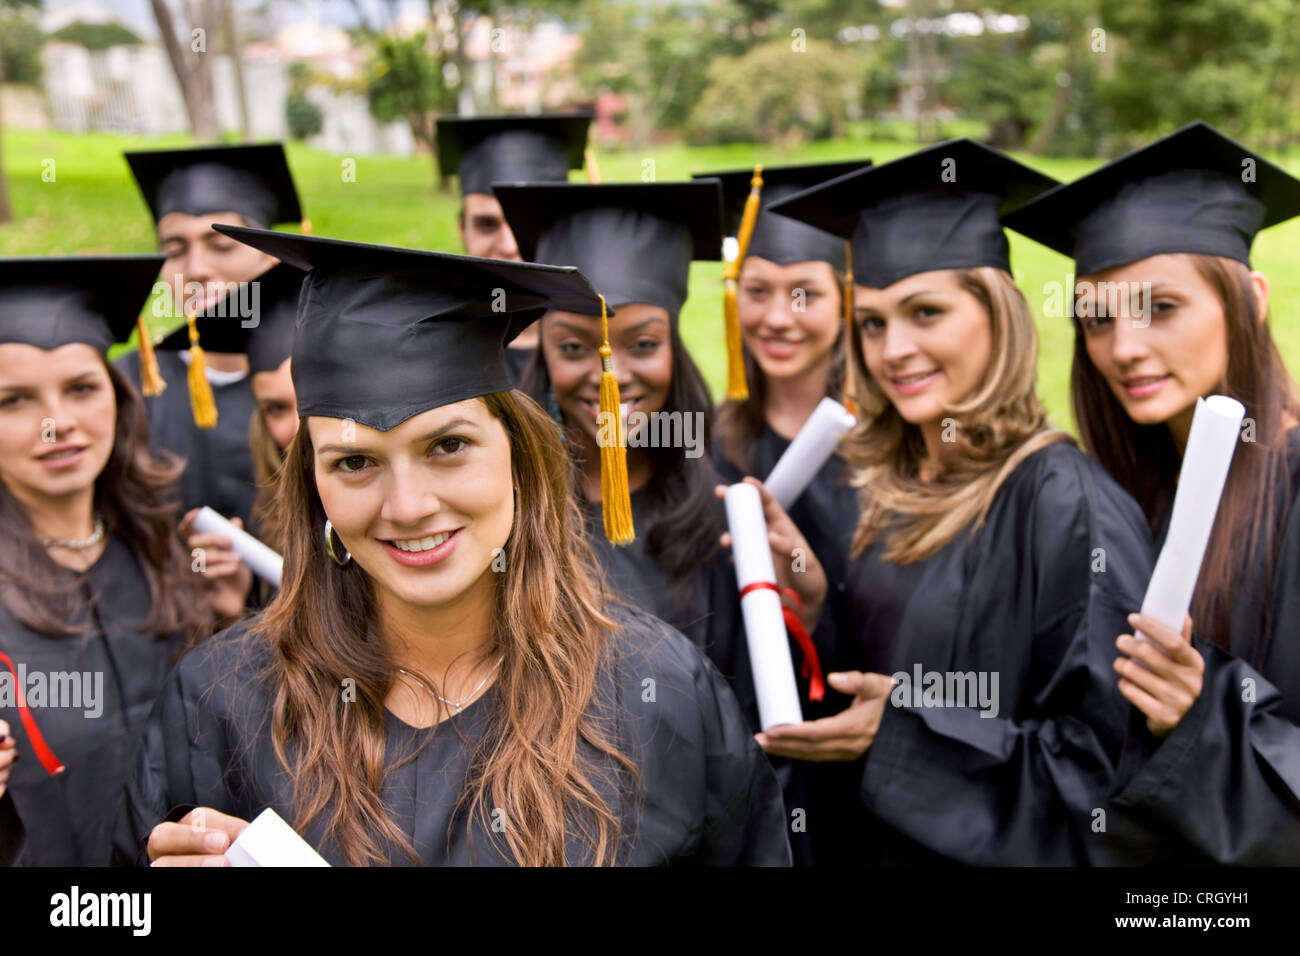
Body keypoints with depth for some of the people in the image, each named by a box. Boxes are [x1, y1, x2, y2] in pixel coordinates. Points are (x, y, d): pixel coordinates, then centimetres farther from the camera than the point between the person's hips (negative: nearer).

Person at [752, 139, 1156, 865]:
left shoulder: (1063, 502, -20)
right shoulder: (897, 488, 2)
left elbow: (1107, 762, -20)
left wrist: (904, 736, -25)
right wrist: (815, 602, -7)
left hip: (995, 851, -6)